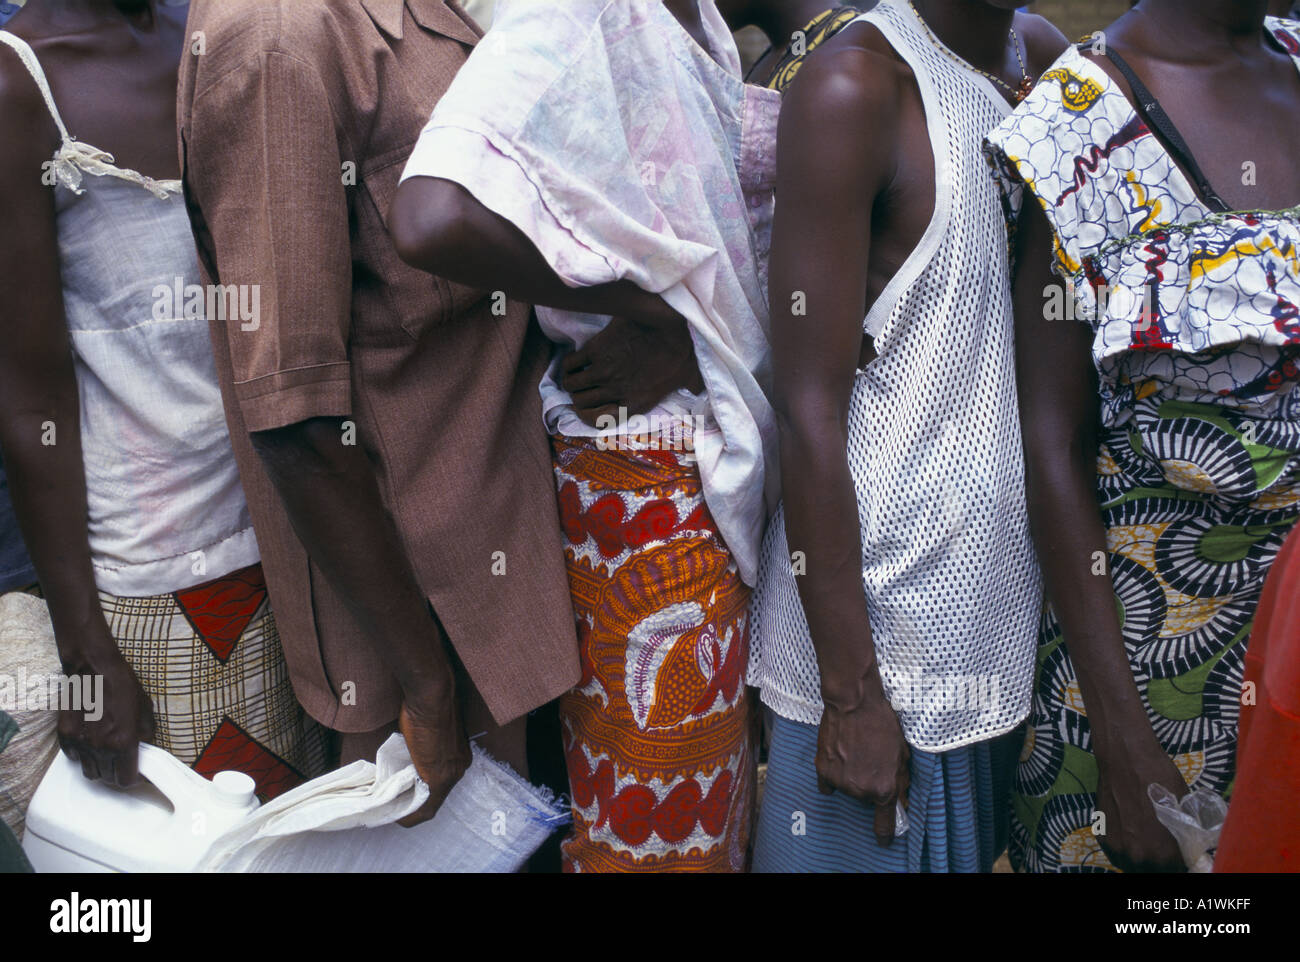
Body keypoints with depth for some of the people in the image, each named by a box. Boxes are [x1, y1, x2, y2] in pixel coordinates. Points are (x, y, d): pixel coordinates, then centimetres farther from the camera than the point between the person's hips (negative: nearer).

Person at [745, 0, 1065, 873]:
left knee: (973, 845, 20)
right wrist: (850, 691, -16)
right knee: (866, 841, 9)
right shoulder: (858, 82, -15)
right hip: (881, 620, -6)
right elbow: (811, 408, -17)